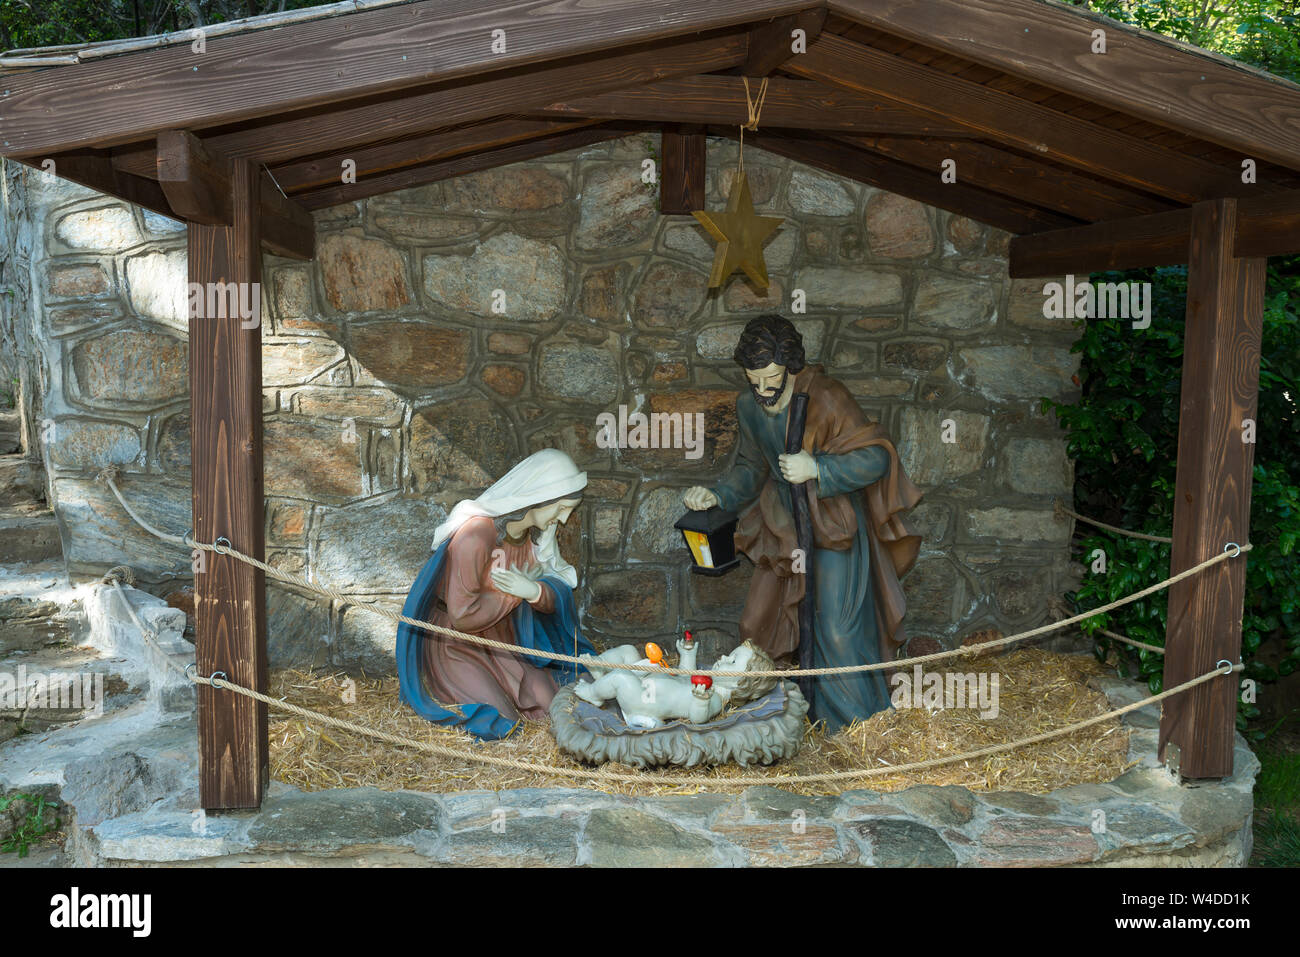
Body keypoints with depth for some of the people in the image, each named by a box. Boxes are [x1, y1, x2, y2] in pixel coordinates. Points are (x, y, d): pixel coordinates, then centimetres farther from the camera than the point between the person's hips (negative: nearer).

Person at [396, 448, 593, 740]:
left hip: (502, 641, 6)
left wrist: (534, 590, -24)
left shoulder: (536, 535, -3)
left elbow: (559, 592, -2)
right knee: (495, 720, -18)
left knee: (546, 702, -9)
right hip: (457, 646, -6)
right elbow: (462, 615, -27)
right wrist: (515, 594, -19)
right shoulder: (476, 535, -28)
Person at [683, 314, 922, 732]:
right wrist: (716, 496, -6)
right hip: (784, 527, 6)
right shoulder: (749, 407, -2)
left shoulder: (825, 399, -22)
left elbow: (876, 458, -20)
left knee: (836, 631, -7)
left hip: (834, 528, -6)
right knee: (758, 626, 9)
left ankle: (859, 725, 14)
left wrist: (816, 468, -32)